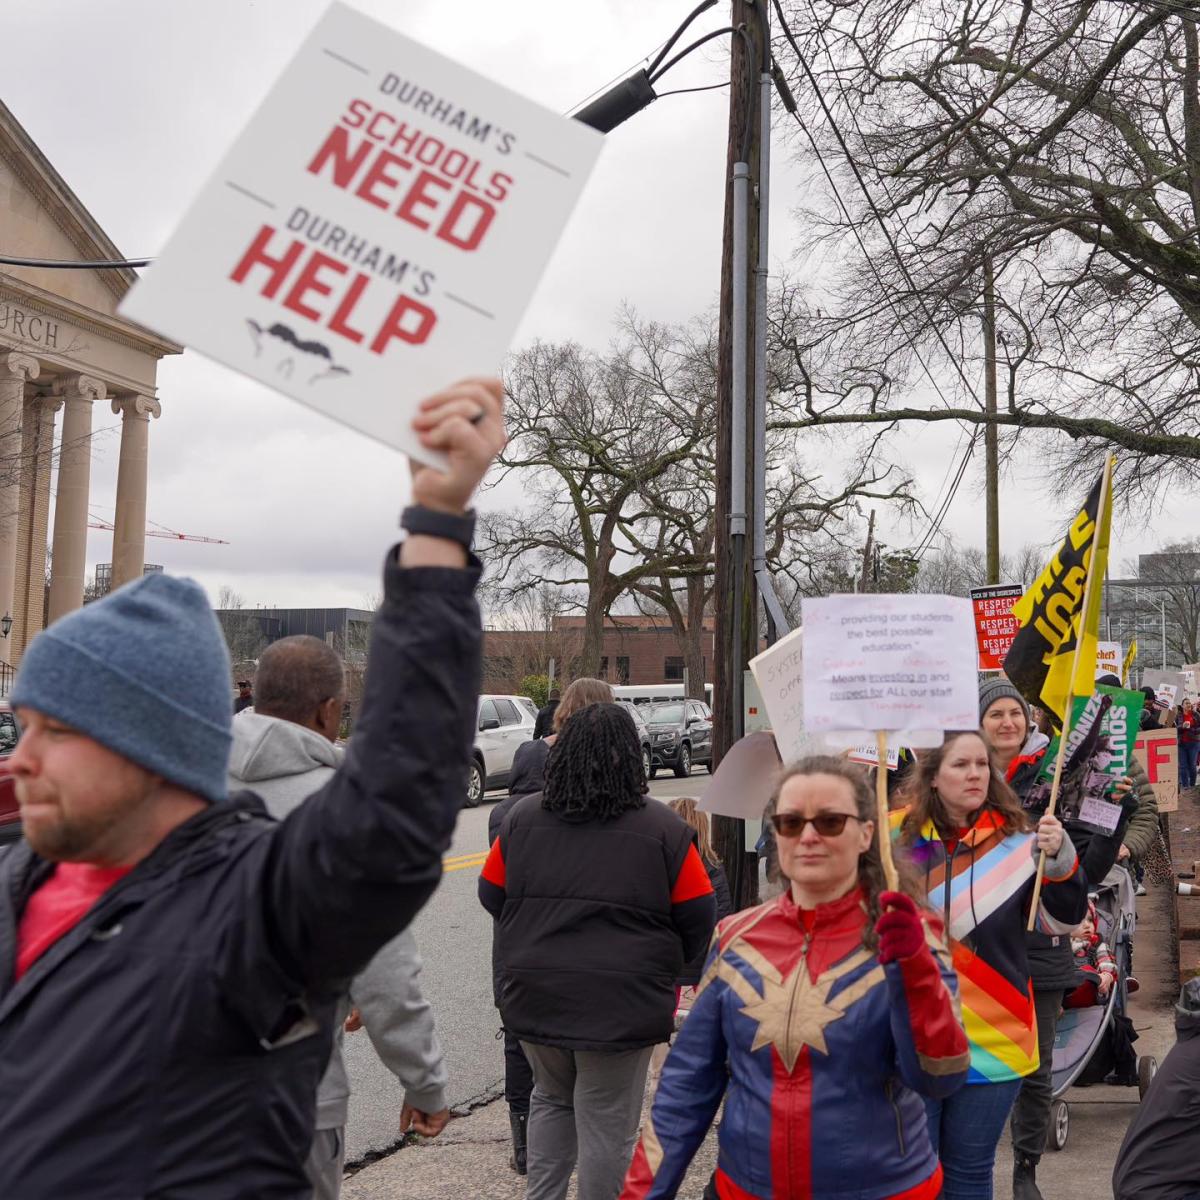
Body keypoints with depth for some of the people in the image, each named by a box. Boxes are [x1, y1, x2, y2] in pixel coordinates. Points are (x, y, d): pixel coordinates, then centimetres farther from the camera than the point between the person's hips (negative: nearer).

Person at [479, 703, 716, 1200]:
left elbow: (491, 895, 10)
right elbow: (697, 919, -3)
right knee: (607, 1126, 8)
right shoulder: (664, 829, -8)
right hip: (620, 1008, -3)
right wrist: (661, 965, 16)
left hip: (534, 999, 4)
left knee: (551, 1099, 25)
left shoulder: (521, 817, 0)